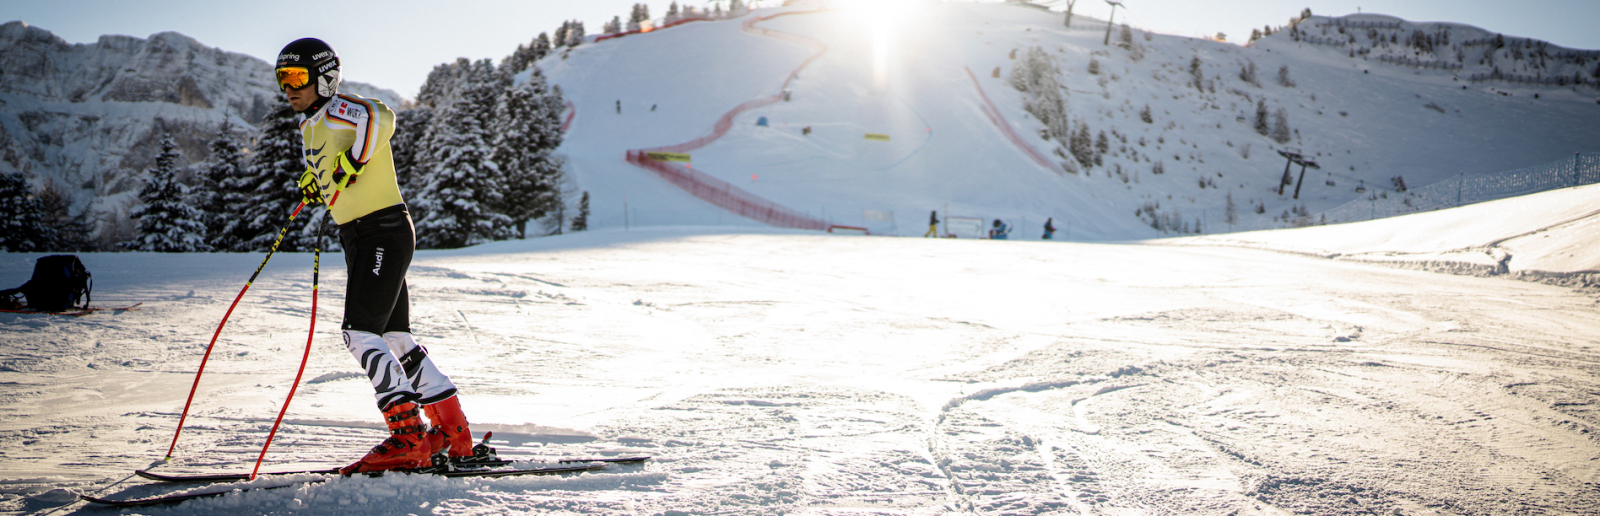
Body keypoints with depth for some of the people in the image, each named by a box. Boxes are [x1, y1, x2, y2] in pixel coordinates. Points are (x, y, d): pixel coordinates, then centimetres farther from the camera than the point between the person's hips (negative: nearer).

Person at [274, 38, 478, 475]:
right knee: (395, 340, 10)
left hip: (384, 232, -10)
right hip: (360, 238, 10)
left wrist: (350, 162, -28)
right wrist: (314, 186, 16)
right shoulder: (311, 125, 17)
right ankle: (455, 434, 15)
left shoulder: (337, 110, -10)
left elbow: (381, 118, -32)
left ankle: (408, 439, -14)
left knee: (361, 332, -15)